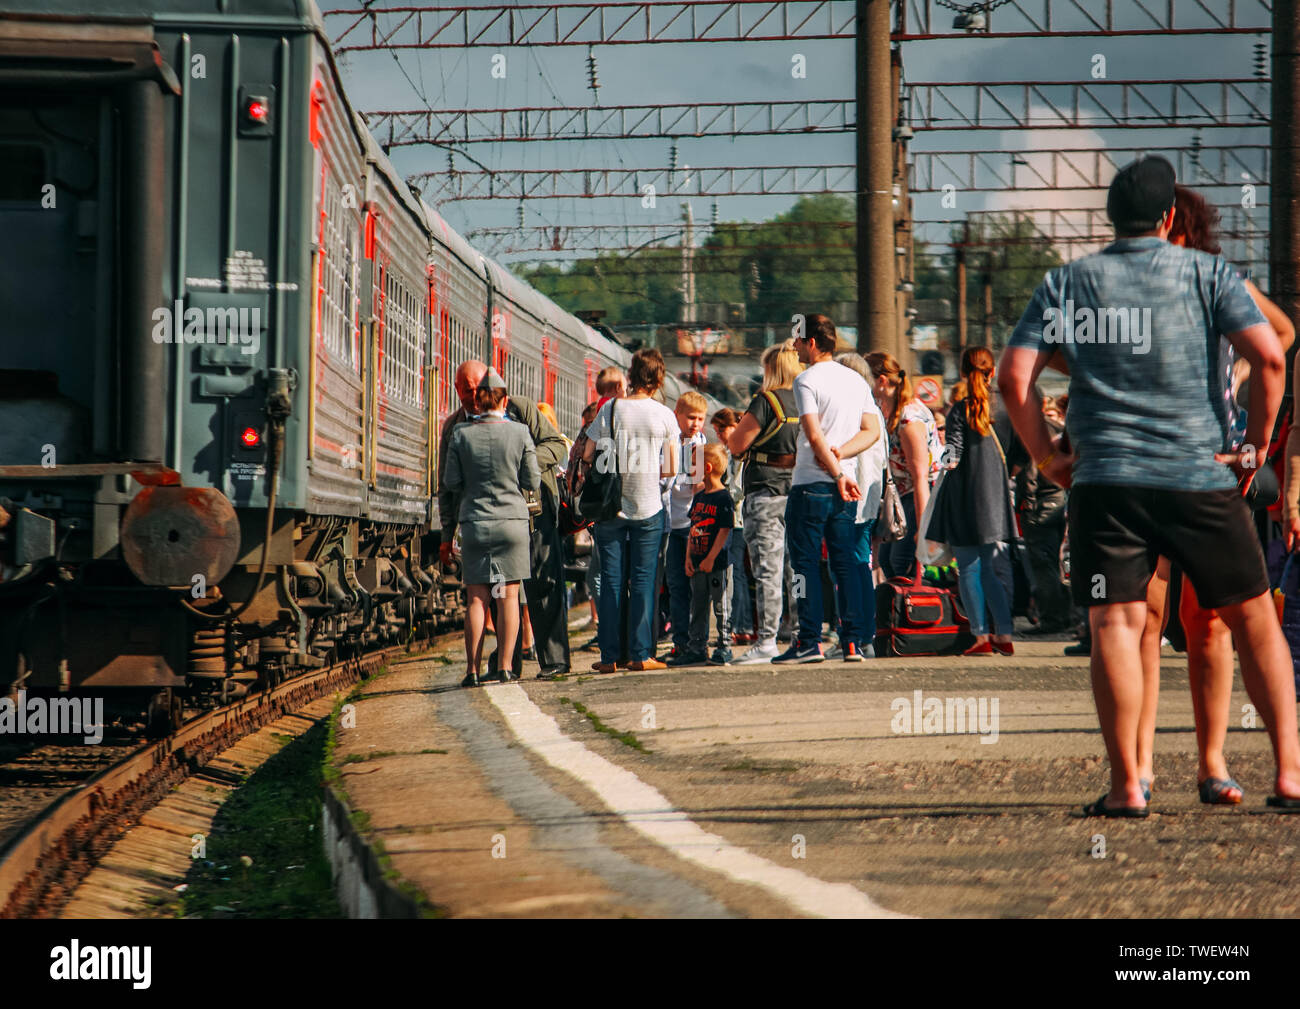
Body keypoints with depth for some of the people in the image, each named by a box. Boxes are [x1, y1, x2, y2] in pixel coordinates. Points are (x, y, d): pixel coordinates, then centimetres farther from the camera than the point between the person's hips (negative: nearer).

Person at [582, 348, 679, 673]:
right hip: (648, 508, -1)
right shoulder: (664, 415, -4)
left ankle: (609, 656, 4)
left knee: (611, 581, 5)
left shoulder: (609, 410, -3)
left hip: (610, 508, 1)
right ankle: (640, 654, 0)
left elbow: (587, 457, -1)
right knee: (643, 581, 4)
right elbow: (671, 469, -2)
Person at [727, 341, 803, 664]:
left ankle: (767, 640, -10)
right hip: (799, 492, 6)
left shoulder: (766, 402, -10)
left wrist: (733, 430, 15)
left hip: (766, 492, -6)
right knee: (796, 570, 10)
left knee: (767, 570, -7)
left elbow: (737, 445, -7)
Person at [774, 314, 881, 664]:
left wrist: (838, 474, -14)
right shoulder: (857, 381, 13)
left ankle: (809, 642, -5)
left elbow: (814, 435, -17)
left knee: (806, 563, -2)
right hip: (844, 488, 6)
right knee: (844, 563, 8)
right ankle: (853, 642, 4)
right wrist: (840, 453, -4)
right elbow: (871, 431, 9)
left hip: (810, 484, -6)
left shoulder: (806, 381, -9)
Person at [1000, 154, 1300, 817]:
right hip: (1201, 478, 0)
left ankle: (1126, 784, -10)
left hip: (1104, 481, 0)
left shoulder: (1067, 283, 9)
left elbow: (1014, 375, 0)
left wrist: (1046, 457, 8)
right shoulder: (1208, 273, 5)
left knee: (1114, 624, -2)